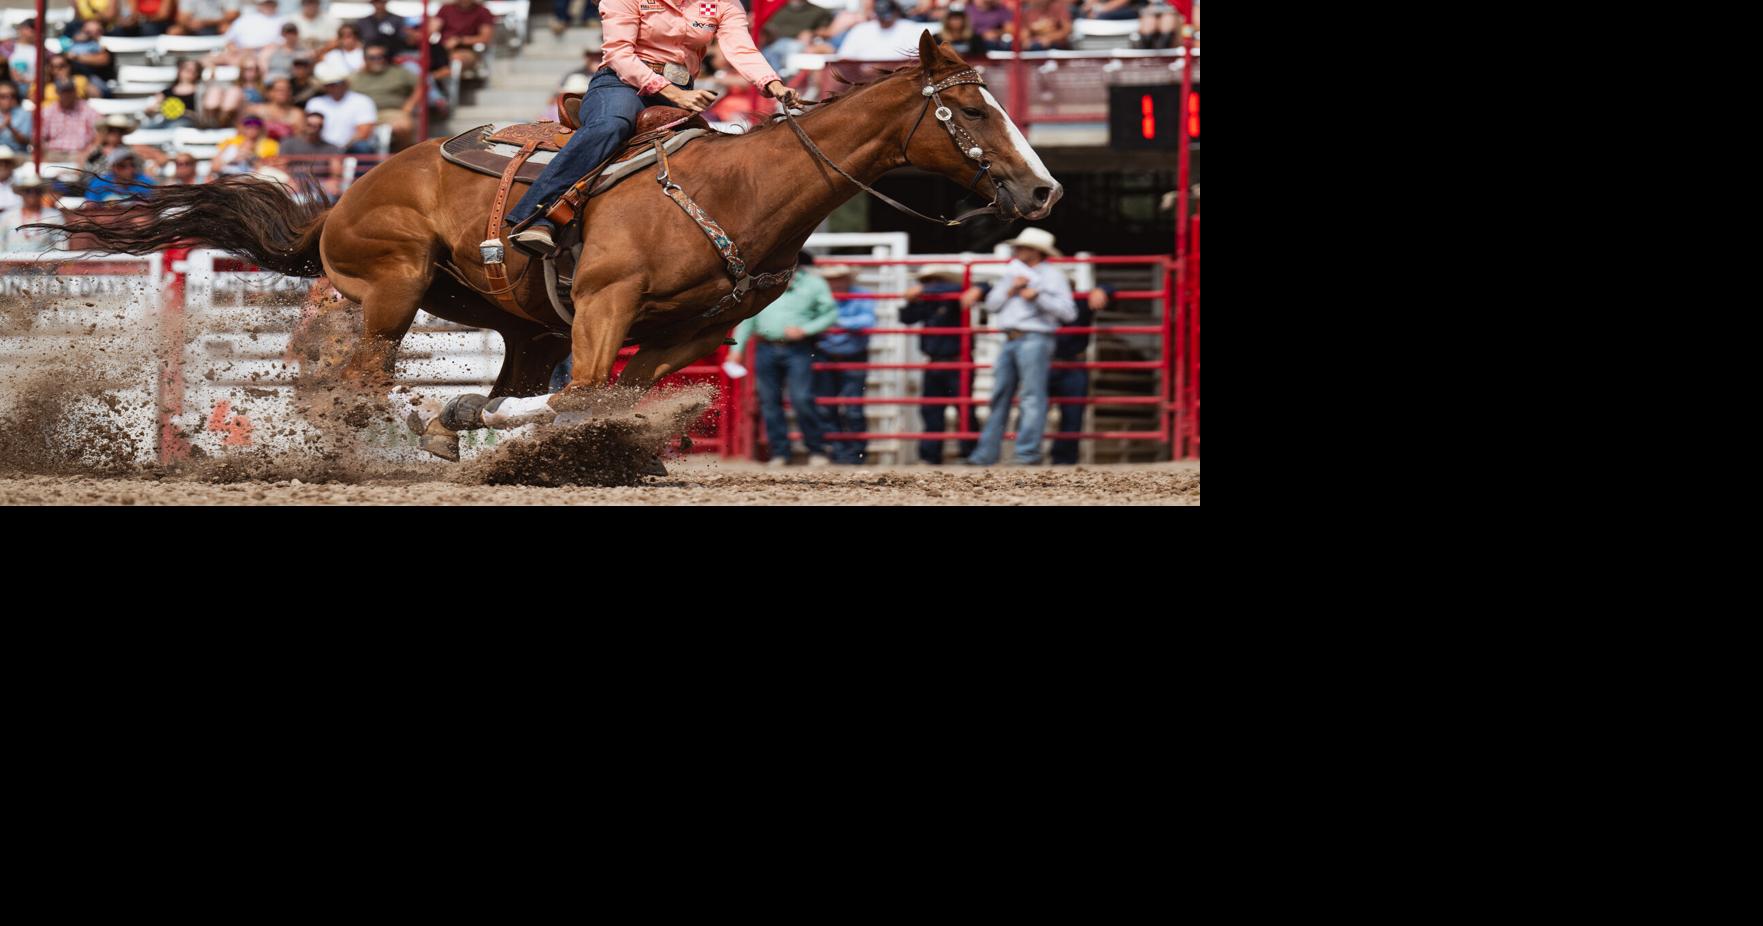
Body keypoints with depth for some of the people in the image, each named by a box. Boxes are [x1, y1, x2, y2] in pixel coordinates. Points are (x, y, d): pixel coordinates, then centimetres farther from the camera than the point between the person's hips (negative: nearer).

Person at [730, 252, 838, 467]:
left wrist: (804, 330, -10)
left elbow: (831, 314, 3)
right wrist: (736, 349, 8)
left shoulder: (813, 285, 3)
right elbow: (747, 319, 15)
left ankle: (816, 451, -3)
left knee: (802, 399, -14)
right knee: (770, 402, 3)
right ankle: (779, 453, 11)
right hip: (766, 350, 4)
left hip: (797, 350, -4)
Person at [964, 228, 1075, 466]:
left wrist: (1038, 297, -14)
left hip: (1034, 339, -7)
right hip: (1010, 341, 7)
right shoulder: (1012, 273, 20)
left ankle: (1028, 453, -10)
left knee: (1033, 396, -10)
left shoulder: (1052, 276, 1)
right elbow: (991, 304, 15)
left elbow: (1068, 312, -7)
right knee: (1000, 395, 7)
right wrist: (1010, 291, -1)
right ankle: (986, 453, 9)